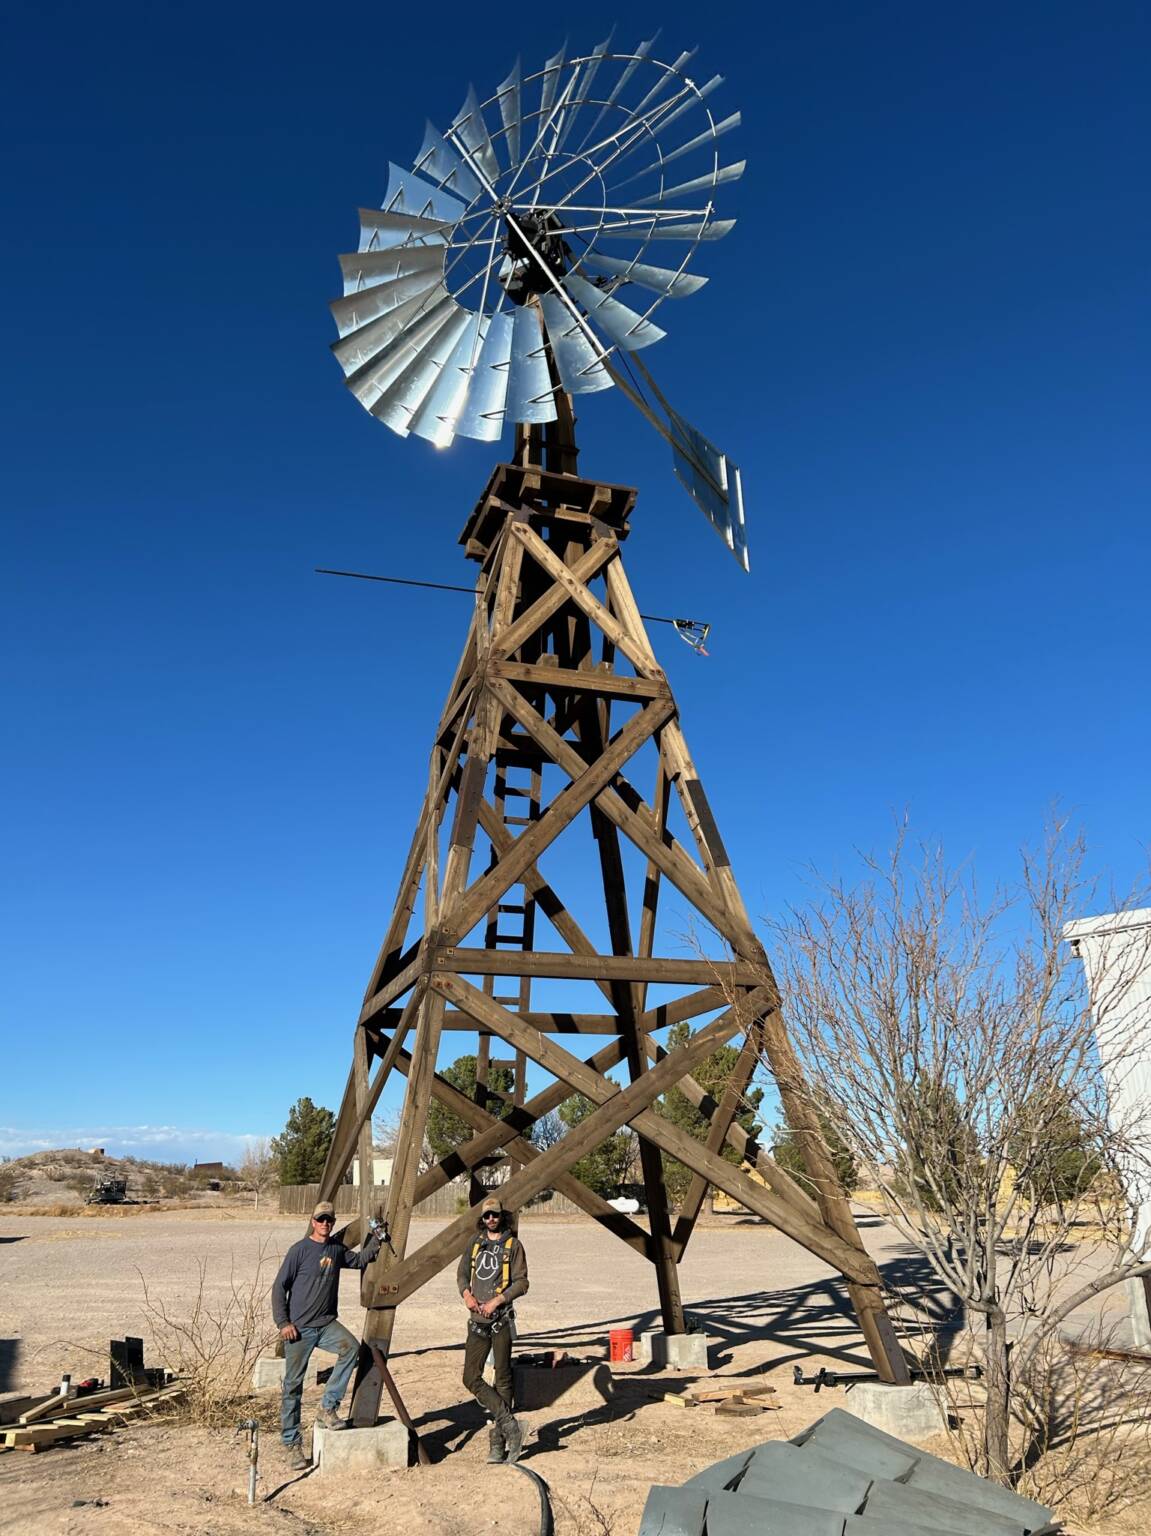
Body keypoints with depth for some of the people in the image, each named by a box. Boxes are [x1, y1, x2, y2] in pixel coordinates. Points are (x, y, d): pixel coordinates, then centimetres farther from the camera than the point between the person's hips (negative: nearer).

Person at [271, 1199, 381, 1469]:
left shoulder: (337, 1250, 8)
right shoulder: (299, 1250, -8)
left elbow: (361, 1259, 23)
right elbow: (279, 1287, -6)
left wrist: (377, 1237, 12)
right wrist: (283, 1322, -12)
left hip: (326, 1324, 4)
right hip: (299, 1328, -4)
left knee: (351, 1347, -22)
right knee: (293, 1386, 0)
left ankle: (328, 1408, -10)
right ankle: (292, 1444, 15)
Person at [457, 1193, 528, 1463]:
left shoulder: (513, 1245, -2)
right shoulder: (475, 1243, 11)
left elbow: (521, 1282, -6)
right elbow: (462, 1272, 13)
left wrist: (497, 1300, -15)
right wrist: (467, 1294, -6)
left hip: (501, 1319, -4)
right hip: (477, 1320, 4)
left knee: (503, 1378, 3)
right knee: (471, 1378, -1)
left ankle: (498, 1439, 13)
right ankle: (509, 1425, 6)